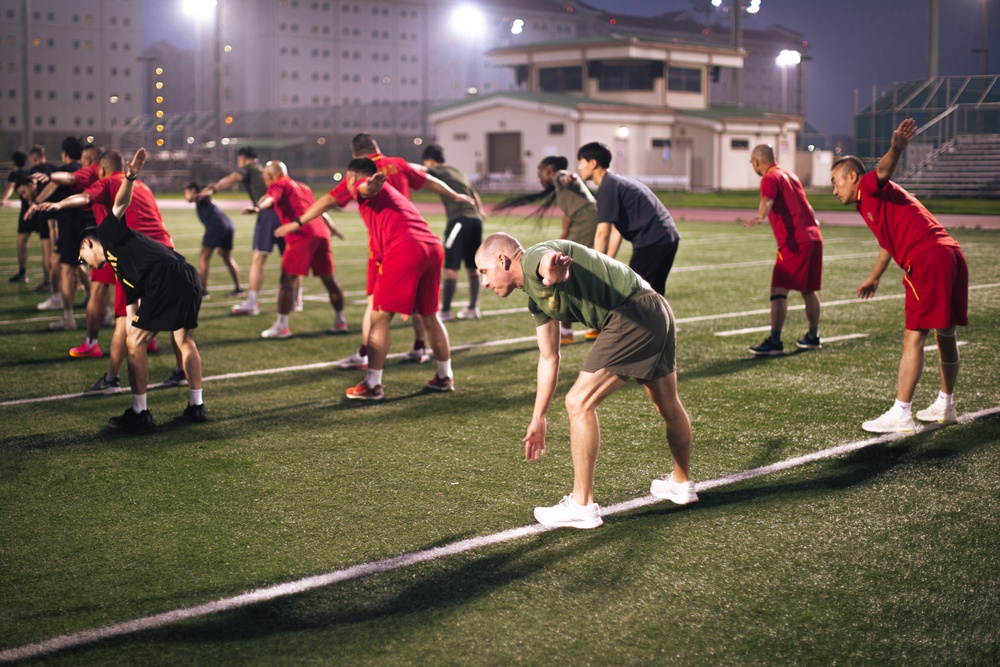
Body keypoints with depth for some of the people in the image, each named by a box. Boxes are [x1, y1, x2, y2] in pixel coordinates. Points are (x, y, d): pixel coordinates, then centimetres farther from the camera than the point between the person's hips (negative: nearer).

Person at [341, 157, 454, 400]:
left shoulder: (362, 188, 11)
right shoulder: (392, 194, 36)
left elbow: (366, 188, -17)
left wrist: (370, 186, -41)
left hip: (405, 248, -8)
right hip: (434, 247, 8)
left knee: (379, 317, 0)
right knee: (430, 315, 22)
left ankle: (372, 385, 0)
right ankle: (445, 377, 29)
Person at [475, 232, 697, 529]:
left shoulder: (533, 259, -10)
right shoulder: (536, 297, 19)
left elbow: (549, 259, -38)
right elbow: (549, 358, 28)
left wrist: (553, 267, -64)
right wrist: (538, 419, 32)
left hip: (634, 312, -11)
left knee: (579, 402, -8)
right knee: (669, 407, 27)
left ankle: (582, 506, -1)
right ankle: (681, 484, 47)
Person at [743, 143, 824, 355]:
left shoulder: (770, 178, -3)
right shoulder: (791, 175, 23)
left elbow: (767, 201, -27)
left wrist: (759, 217, -46)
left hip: (793, 241, -9)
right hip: (814, 237, 9)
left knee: (778, 291, -10)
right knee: (809, 290, 19)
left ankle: (774, 342, -15)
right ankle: (813, 337, 28)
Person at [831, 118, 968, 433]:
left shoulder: (870, 188, 0)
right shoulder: (871, 204, 27)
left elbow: (884, 169, -25)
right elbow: (890, 242, 44)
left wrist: (896, 147, -48)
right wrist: (874, 277, 57)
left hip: (928, 262, -10)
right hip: (951, 254, 10)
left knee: (913, 338, -9)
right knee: (945, 335, 20)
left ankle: (901, 415, -8)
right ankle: (945, 406, 33)